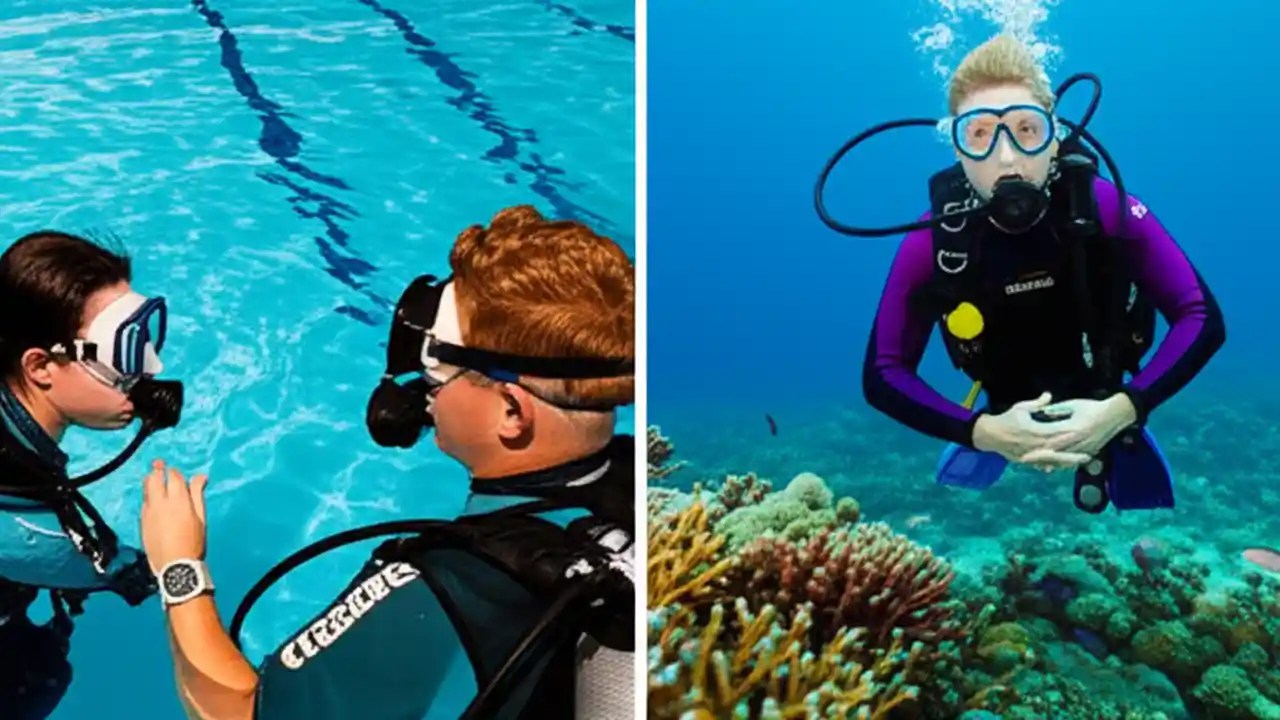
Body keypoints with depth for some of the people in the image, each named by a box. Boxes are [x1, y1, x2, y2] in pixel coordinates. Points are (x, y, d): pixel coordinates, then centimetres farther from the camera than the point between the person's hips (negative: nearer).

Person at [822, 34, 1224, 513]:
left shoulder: (1107, 207, -28)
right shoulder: (931, 242, -28)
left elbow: (1202, 319, -22)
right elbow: (882, 374, -24)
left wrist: (1123, 409, -37)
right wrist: (982, 431, -38)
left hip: (1107, 410, 0)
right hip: (1005, 419, 0)